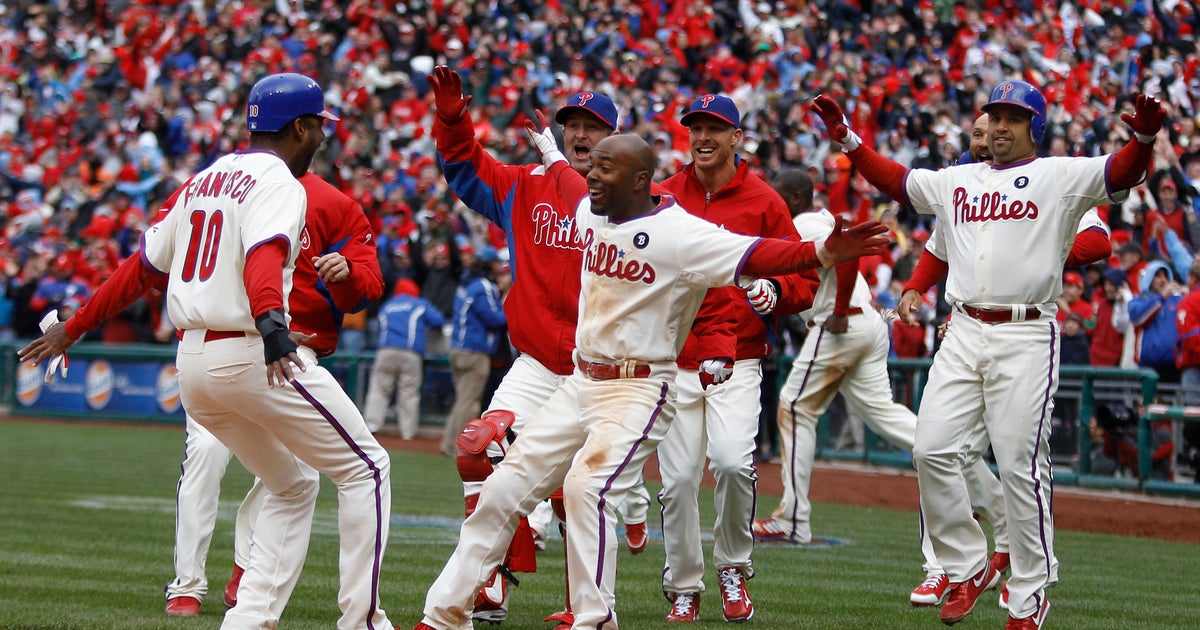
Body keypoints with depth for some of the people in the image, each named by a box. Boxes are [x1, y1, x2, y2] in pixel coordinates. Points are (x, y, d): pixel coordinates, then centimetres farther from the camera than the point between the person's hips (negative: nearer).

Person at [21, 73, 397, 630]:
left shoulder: (202, 181, 18)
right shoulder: (278, 184, -8)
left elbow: (143, 265, 20)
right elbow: (264, 256, -29)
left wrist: (74, 328, 28)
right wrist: (271, 324, -46)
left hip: (192, 364, 9)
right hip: (250, 355, -9)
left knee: (291, 488, 19)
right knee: (366, 468, 1)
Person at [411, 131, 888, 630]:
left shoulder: (681, 234, -17)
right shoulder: (591, 211, 6)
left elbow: (756, 255, -28)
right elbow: (567, 178, 30)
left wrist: (825, 252, -43)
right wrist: (548, 148, 49)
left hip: (639, 392, -8)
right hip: (581, 383, 8)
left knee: (586, 488, -28)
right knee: (503, 489, 7)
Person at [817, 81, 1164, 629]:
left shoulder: (1060, 177, 3)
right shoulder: (956, 181, 19)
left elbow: (1120, 173, -11)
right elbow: (893, 179, 25)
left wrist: (1144, 137, -30)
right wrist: (845, 136, 17)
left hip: (1026, 338, -5)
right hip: (963, 333, 5)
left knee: (1020, 466, -6)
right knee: (932, 450, -3)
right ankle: (968, 567, 12)